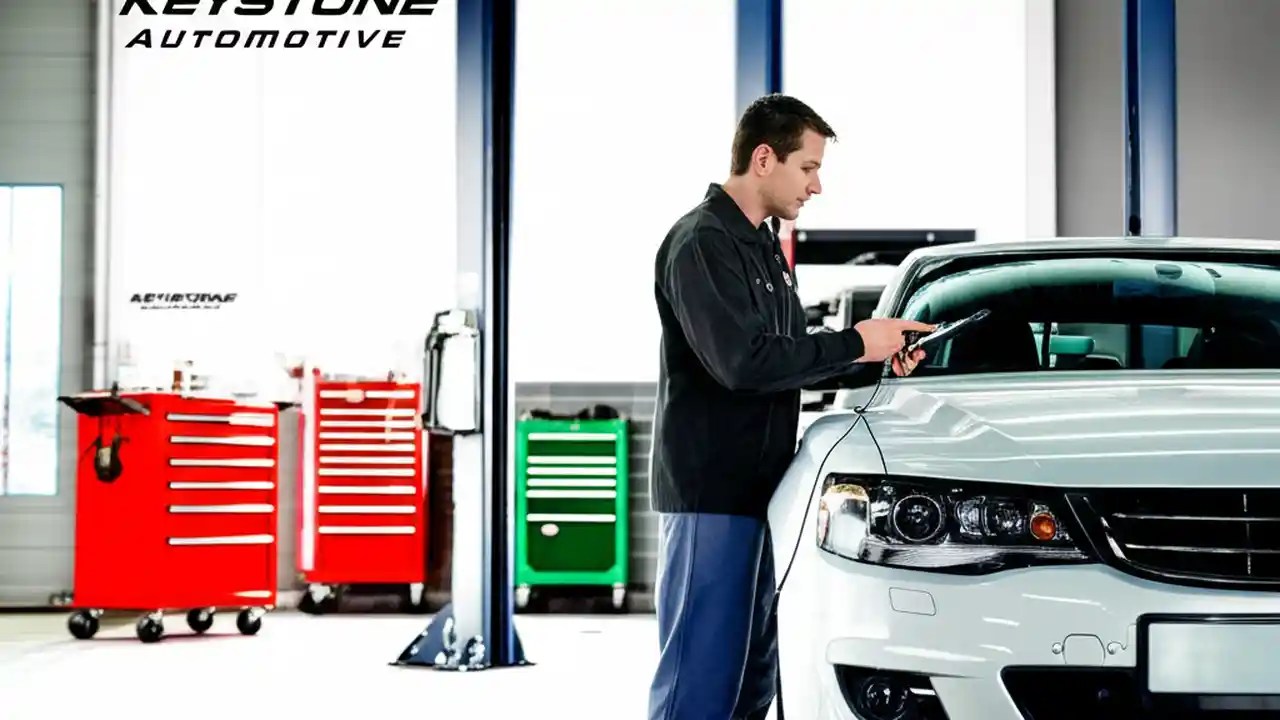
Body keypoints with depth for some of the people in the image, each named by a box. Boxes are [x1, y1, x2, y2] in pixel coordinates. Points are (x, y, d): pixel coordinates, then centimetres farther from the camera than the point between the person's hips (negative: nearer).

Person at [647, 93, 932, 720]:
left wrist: (873, 355, 5)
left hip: (758, 490, 10)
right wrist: (853, 343, -16)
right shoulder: (702, 243, -13)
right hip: (710, 492, -10)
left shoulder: (764, 247, 18)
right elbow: (744, 361, -23)